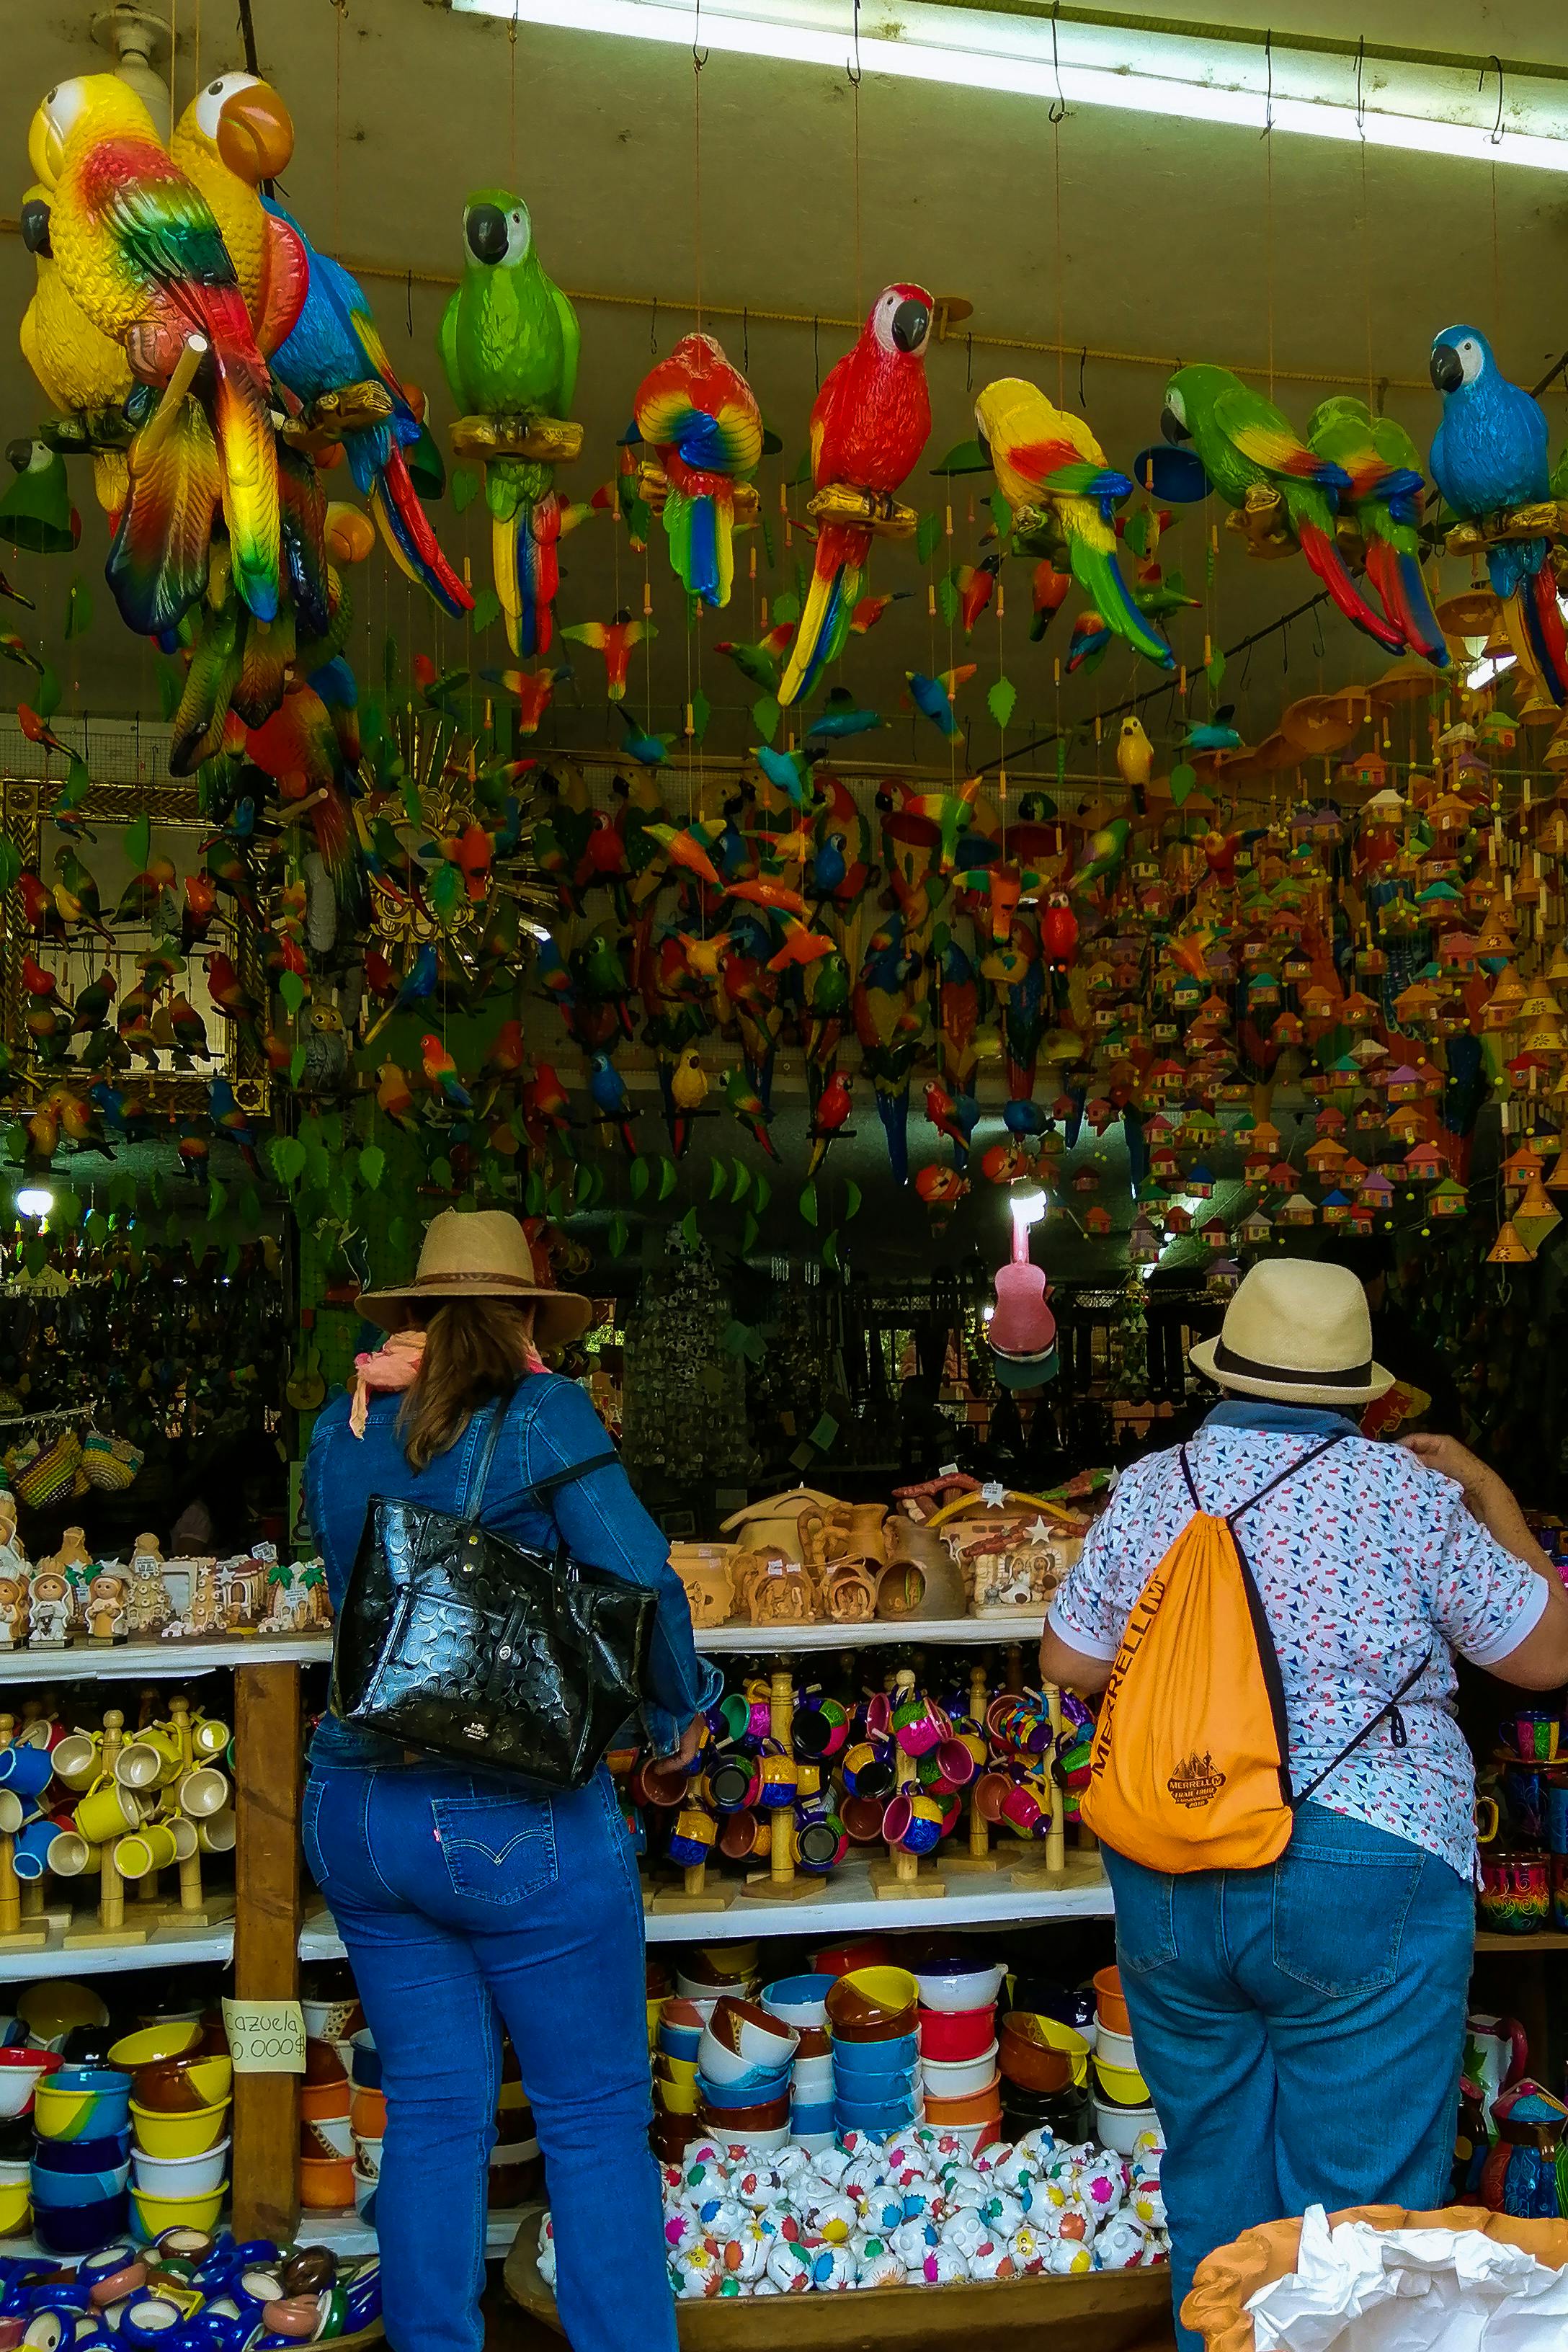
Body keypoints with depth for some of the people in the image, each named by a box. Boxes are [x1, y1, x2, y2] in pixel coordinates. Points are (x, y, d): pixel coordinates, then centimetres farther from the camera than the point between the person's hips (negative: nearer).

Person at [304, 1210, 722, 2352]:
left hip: (356, 1814, 6)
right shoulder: (539, 1413, -10)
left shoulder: (340, 1432, 6)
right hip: (514, 1821, -5)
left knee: (433, 2108, 17)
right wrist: (680, 1709, 1)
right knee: (596, 2117, 8)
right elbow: (640, 1577, -15)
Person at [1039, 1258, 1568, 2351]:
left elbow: (1068, 1662, 9)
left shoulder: (1146, 1490, 1)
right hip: (1361, 1884, -4)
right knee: (1361, 2206, 9)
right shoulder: (1406, 1492, -8)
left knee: (1211, 2176, 20)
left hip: (1167, 1886, 4)